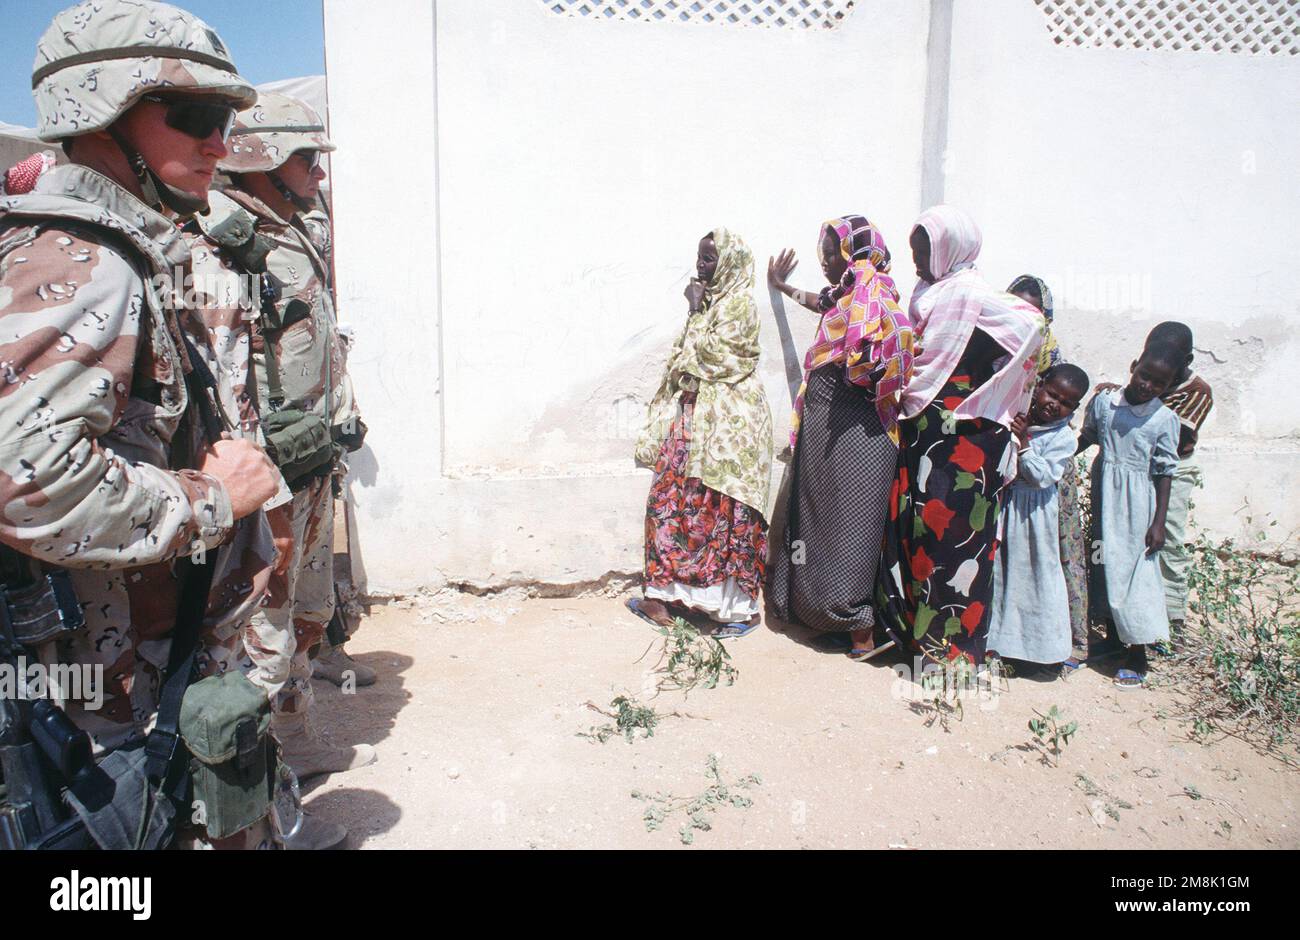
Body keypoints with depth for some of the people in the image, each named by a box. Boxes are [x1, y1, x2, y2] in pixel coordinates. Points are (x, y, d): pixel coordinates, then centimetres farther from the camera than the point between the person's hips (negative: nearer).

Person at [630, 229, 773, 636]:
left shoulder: (739, 305, -10)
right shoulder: (710, 301, 16)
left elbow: (708, 354, -17)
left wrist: (695, 311, -10)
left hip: (727, 421, -9)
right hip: (696, 415, 9)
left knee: (724, 510, -5)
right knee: (675, 502, 8)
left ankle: (742, 607, 5)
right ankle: (670, 596, 16)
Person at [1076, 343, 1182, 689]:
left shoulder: (1164, 418, -8)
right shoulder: (1103, 401, -1)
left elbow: (1164, 472, -7)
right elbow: (1087, 437, 14)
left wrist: (1159, 522, -9)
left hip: (1137, 502, -3)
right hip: (1103, 494, 4)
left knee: (1136, 567, -2)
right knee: (1105, 560, 13)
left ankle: (1137, 652, 7)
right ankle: (1114, 632, 31)